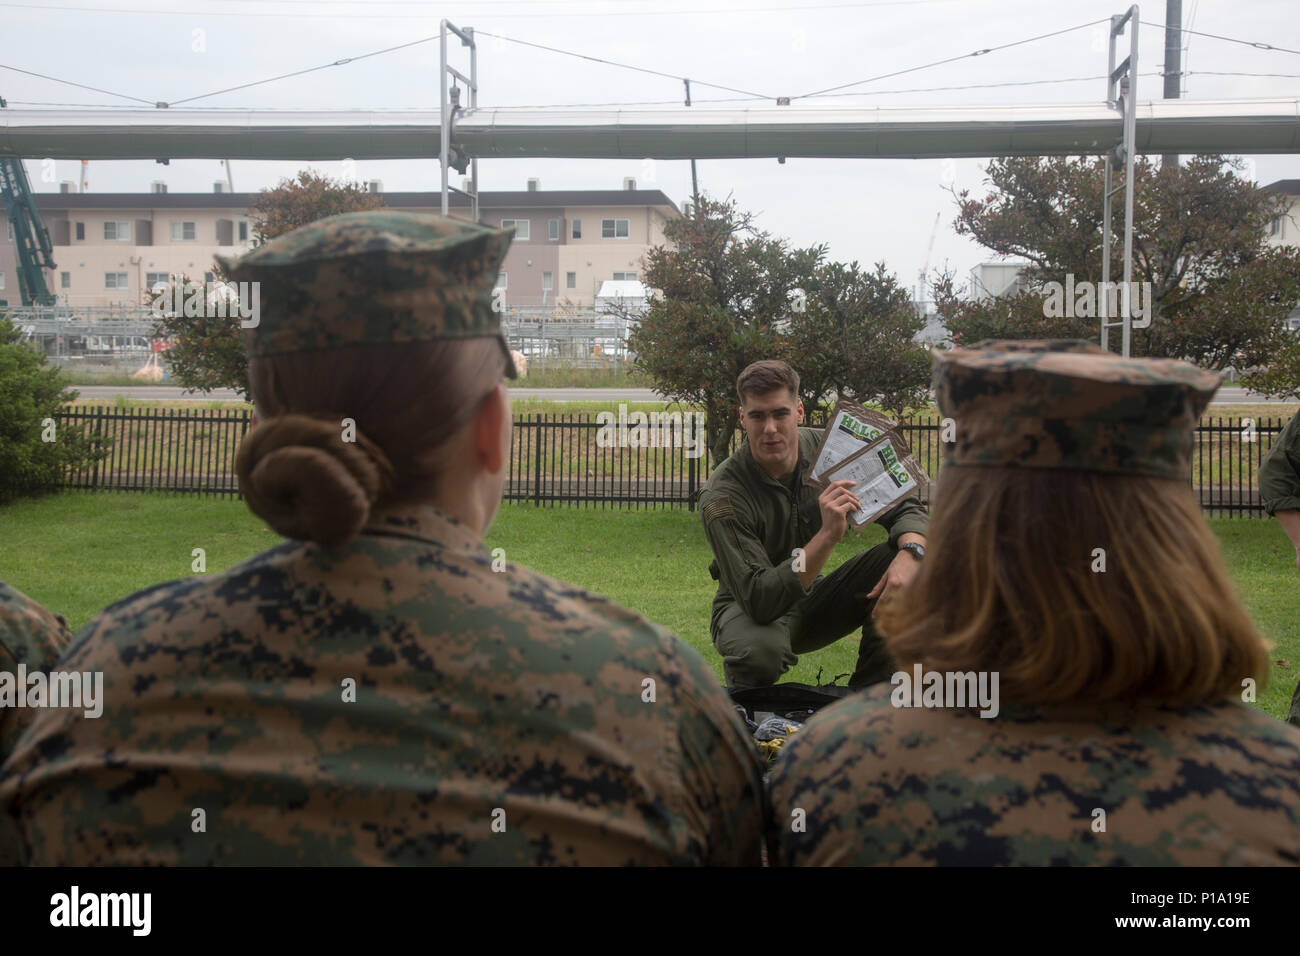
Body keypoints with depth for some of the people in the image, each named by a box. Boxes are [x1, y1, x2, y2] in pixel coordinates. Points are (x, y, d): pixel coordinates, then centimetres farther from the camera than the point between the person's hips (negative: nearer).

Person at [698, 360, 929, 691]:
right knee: (761, 648, -40)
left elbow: (906, 508, -5)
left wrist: (910, 553, -30)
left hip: (813, 600, 5)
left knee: (903, 558, -16)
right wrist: (828, 534, -42)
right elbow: (759, 602, -34)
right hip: (750, 611, -5)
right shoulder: (722, 498, -26)